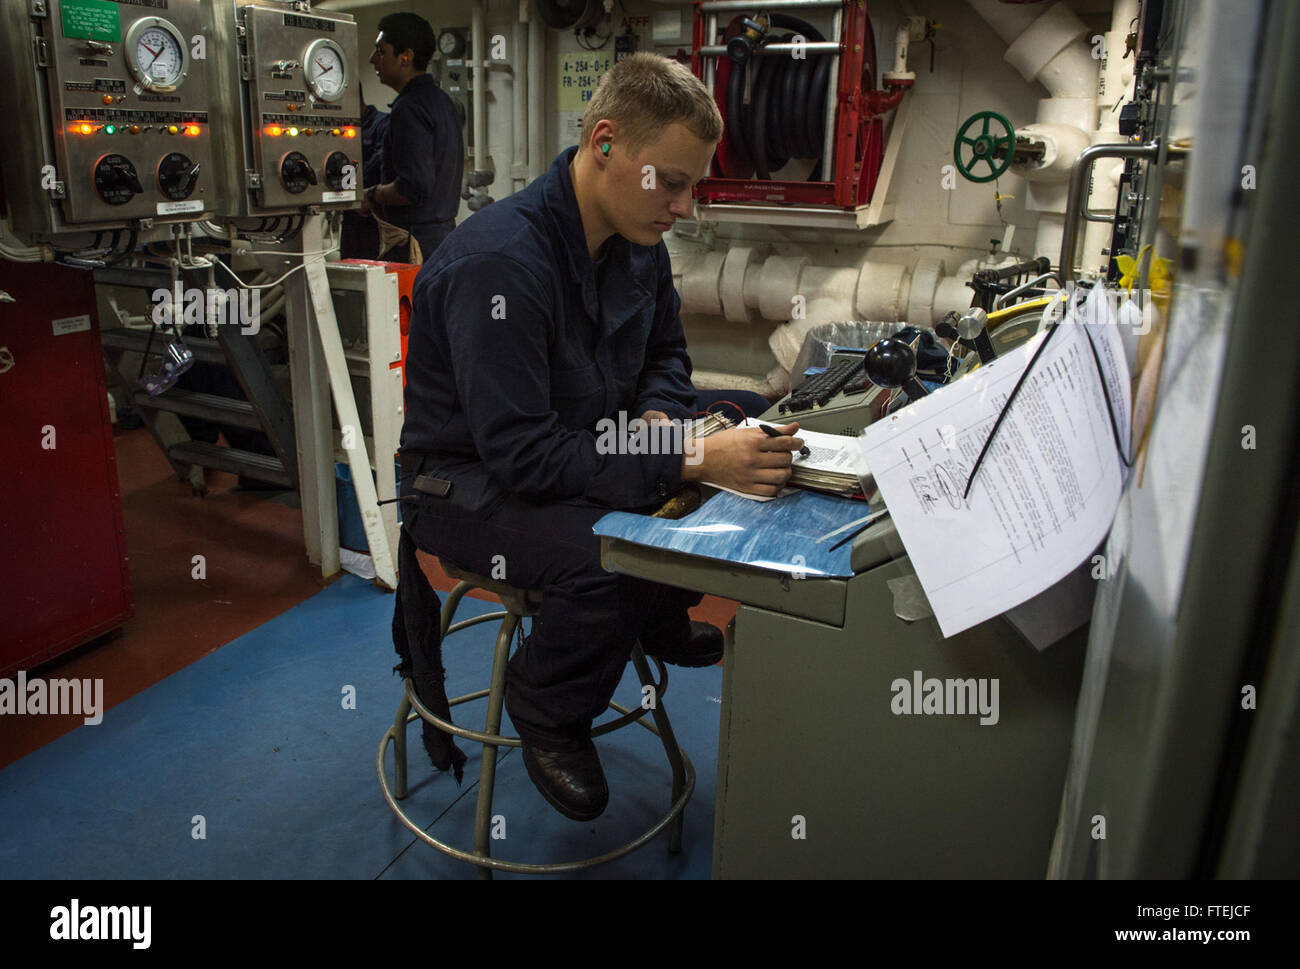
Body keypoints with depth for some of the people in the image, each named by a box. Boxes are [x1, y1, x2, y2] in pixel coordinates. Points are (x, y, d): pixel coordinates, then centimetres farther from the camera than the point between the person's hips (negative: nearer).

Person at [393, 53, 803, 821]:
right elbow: (522, 453, -33)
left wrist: (659, 418, -12)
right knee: (609, 556, -34)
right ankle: (545, 712, -2)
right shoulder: (499, 261, -30)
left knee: (747, 474, -5)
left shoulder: (638, 241, -3)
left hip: (584, 450, 8)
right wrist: (690, 460, -38)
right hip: (468, 481, -7)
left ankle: (659, 620, 22)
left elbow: (666, 354, 13)